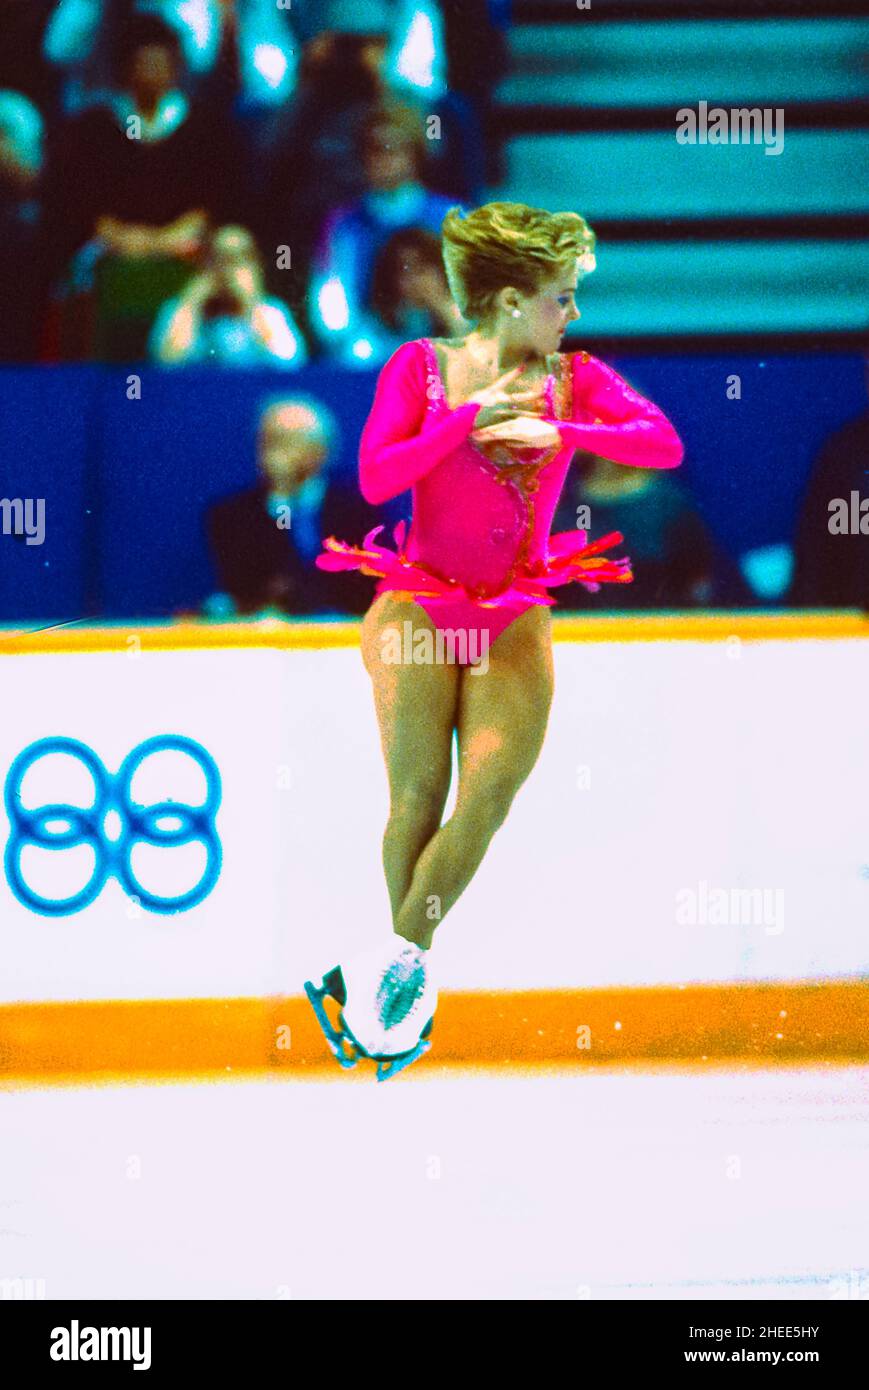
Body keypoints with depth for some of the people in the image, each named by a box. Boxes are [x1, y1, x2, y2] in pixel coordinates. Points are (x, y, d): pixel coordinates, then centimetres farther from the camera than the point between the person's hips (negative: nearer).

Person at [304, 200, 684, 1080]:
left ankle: (396, 960, 0)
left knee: (489, 791, -12)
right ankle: (407, 977, 9)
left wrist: (558, 430, -20)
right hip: (421, 605, -2)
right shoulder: (420, 368, 0)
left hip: (515, 618, 2)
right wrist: (471, 415, -16)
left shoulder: (574, 380, 4)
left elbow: (665, 445, -10)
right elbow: (377, 477, -11)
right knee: (418, 797, -5)